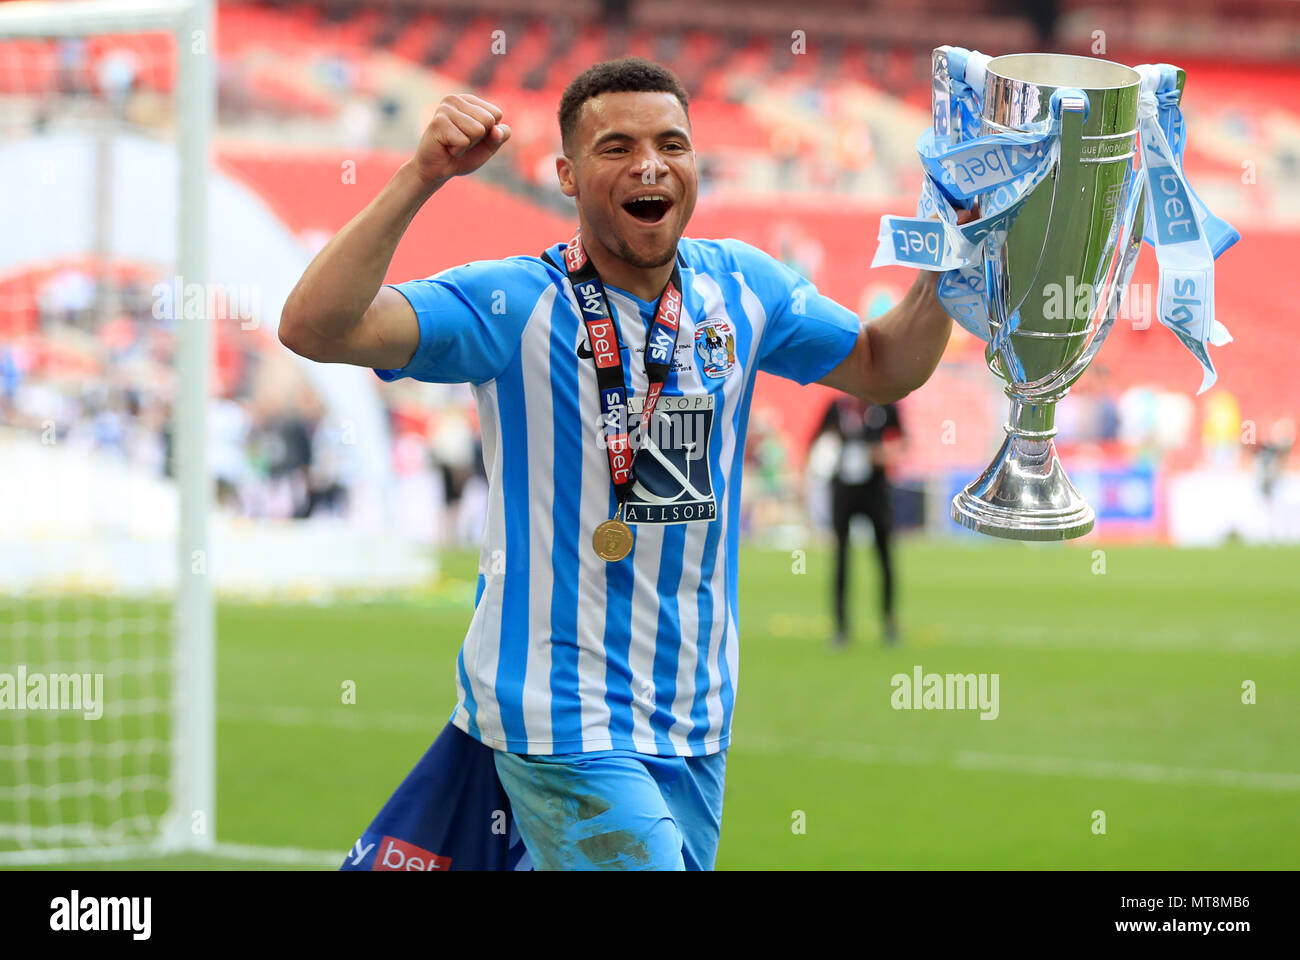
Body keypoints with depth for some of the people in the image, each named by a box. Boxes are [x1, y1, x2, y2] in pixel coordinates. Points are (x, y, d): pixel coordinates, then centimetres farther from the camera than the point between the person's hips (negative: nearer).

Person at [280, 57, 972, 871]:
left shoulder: (741, 287, 5)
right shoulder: (513, 306, -12)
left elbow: (884, 369, 20)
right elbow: (314, 329, -24)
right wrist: (421, 179, -31)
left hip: (698, 716, 6)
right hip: (565, 719, -6)